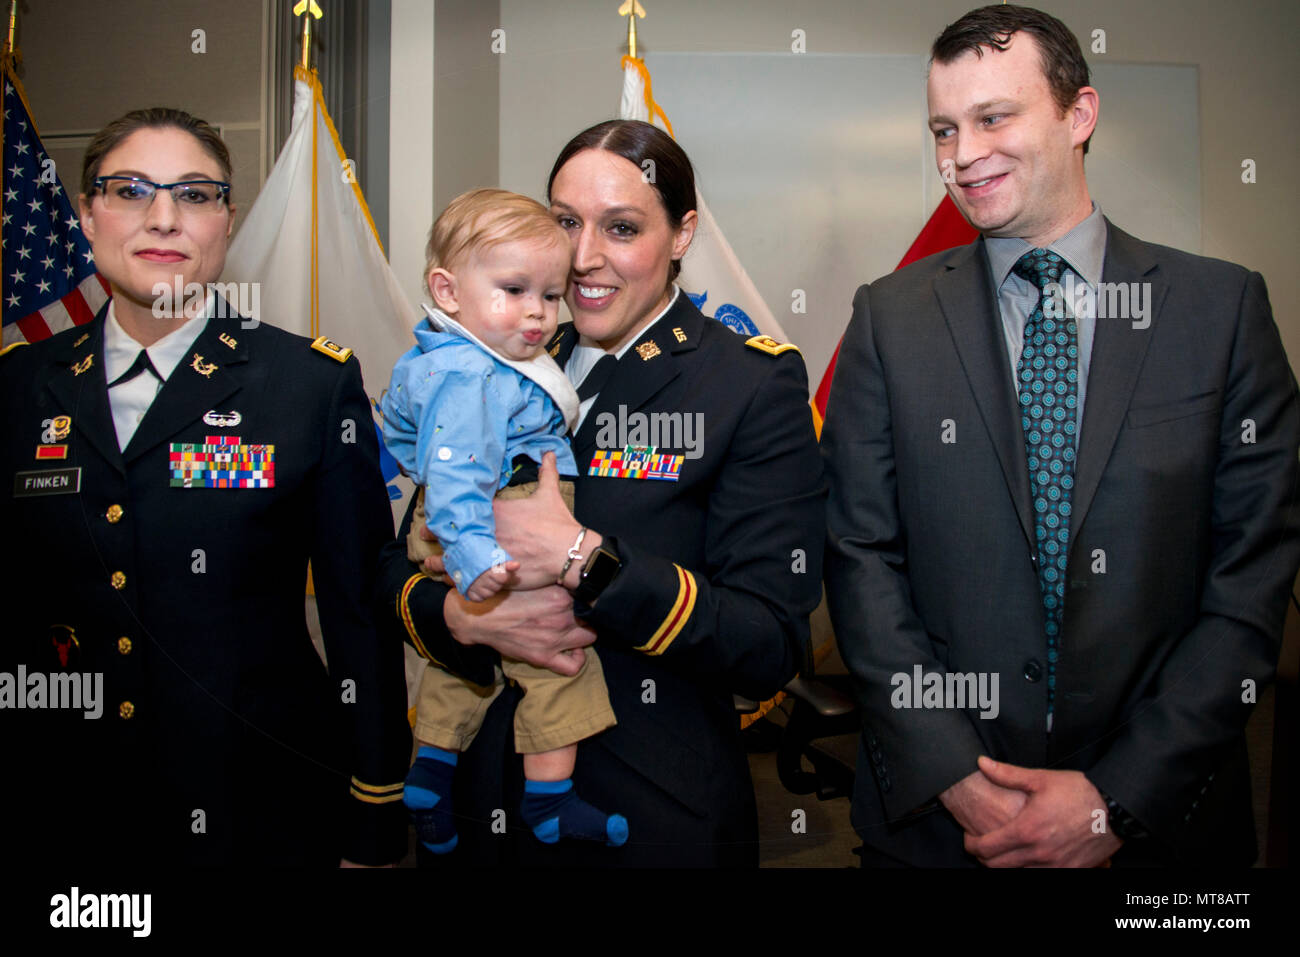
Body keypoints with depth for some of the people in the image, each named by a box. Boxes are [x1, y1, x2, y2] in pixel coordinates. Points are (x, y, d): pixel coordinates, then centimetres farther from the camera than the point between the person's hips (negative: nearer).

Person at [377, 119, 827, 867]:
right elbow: (403, 569, 4)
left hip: (659, 817, -3)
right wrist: (464, 615, -17)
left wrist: (584, 560, -26)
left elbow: (772, 646, -17)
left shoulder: (755, 384, -11)